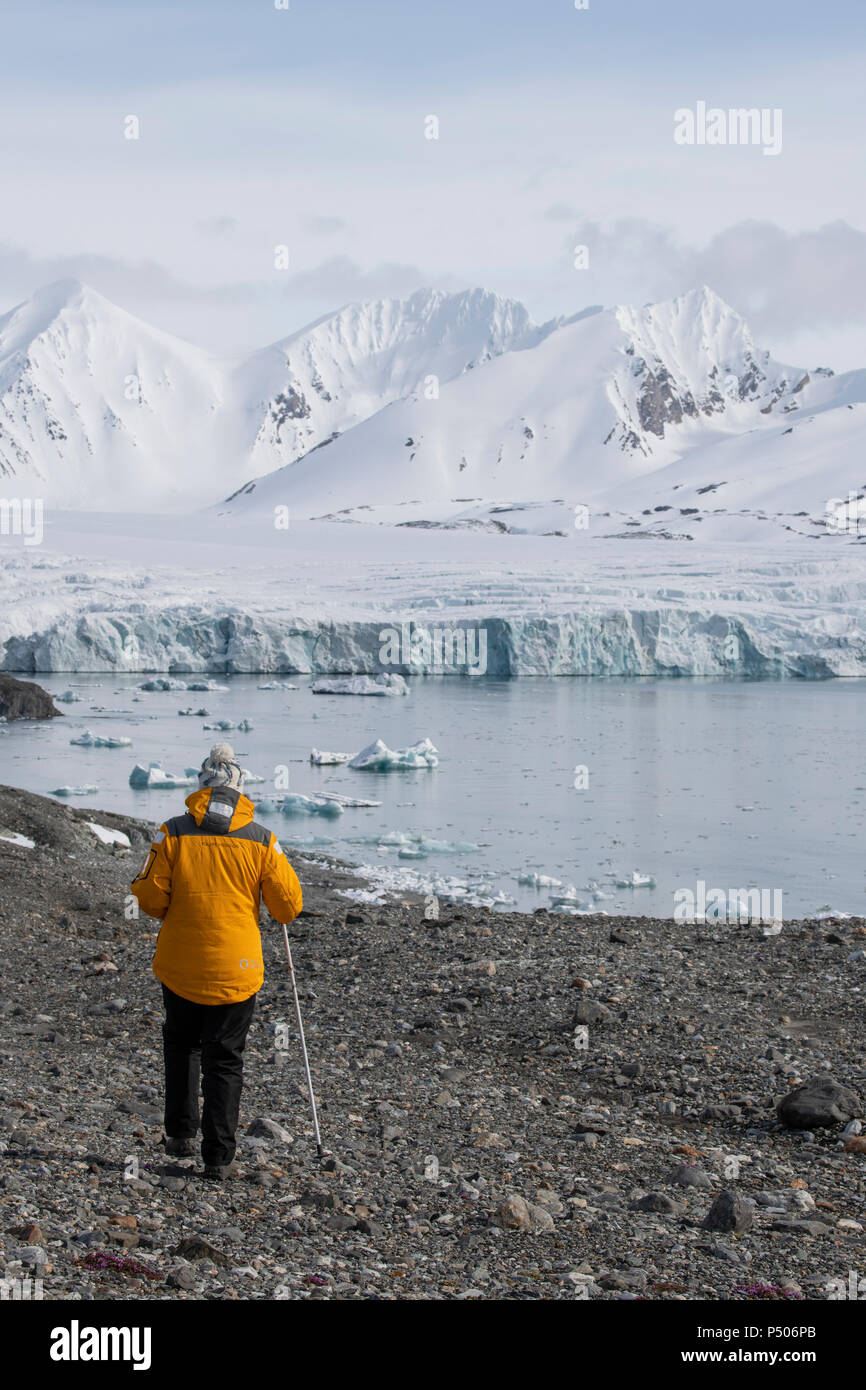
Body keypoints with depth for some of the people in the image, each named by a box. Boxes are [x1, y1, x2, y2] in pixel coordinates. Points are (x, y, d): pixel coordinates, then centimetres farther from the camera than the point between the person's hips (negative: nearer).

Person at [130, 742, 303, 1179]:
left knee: (181, 1044, 24)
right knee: (224, 1061, 8)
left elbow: (149, 898, -6)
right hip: (235, 971, 0)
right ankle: (218, 1157, 8)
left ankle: (180, 1133, 23)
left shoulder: (173, 832, -7)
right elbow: (289, 906, -2)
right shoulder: (261, 840, -5)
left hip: (179, 965, 1)